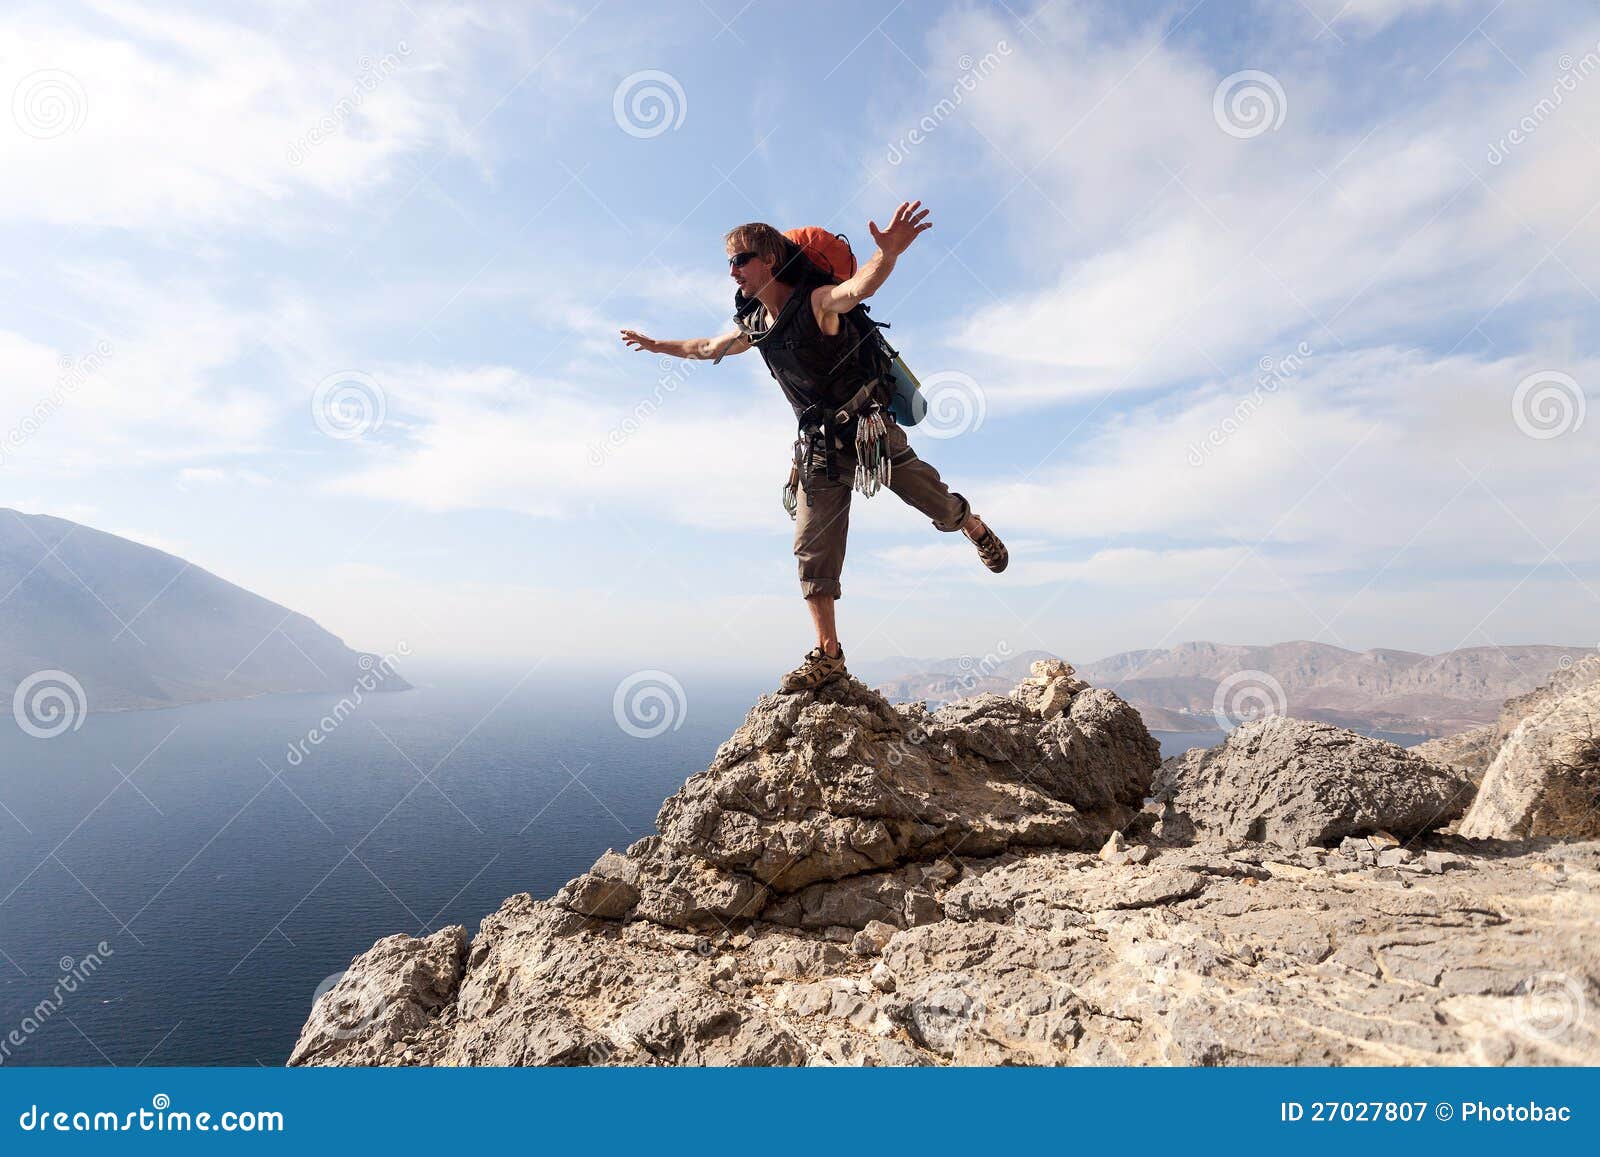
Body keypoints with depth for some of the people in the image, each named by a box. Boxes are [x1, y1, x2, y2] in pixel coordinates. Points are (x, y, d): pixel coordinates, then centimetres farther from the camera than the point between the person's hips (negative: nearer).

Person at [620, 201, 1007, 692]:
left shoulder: (817, 302, -18)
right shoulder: (753, 326, 4)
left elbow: (859, 285, -41)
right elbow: (709, 348, 25)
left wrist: (888, 253, -62)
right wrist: (658, 345, 36)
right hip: (819, 446, 6)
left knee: (942, 509, 4)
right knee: (812, 551, 1)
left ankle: (977, 530, 42)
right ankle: (828, 655, 9)